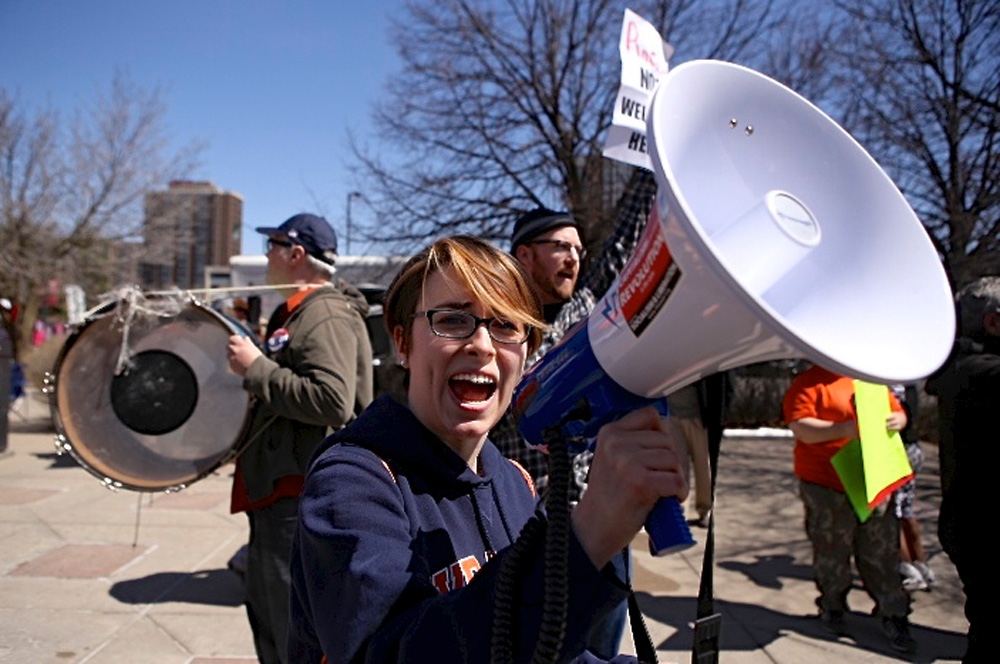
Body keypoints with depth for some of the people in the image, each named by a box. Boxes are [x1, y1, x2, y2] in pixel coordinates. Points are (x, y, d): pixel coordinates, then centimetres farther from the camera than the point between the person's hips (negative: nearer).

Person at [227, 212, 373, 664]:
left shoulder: (326, 315, -17)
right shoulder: (292, 313, 16)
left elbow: (333, 401, -31)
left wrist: (256, 368, -23)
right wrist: (252, 361, 17)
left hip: (303, 500, -11)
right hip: (277, 494, 11)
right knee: (267, 618, 24)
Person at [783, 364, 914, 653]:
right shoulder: (809, 383, -7)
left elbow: (897, 411, 20)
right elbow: (799, 426, -18)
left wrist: (896, 421, -5)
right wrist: (844, 428, -30)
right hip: (827, 486, -4)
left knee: (882, 552, 8)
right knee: (831, 551, 8)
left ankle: (893, 617, 22)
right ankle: (832, 608, 28)